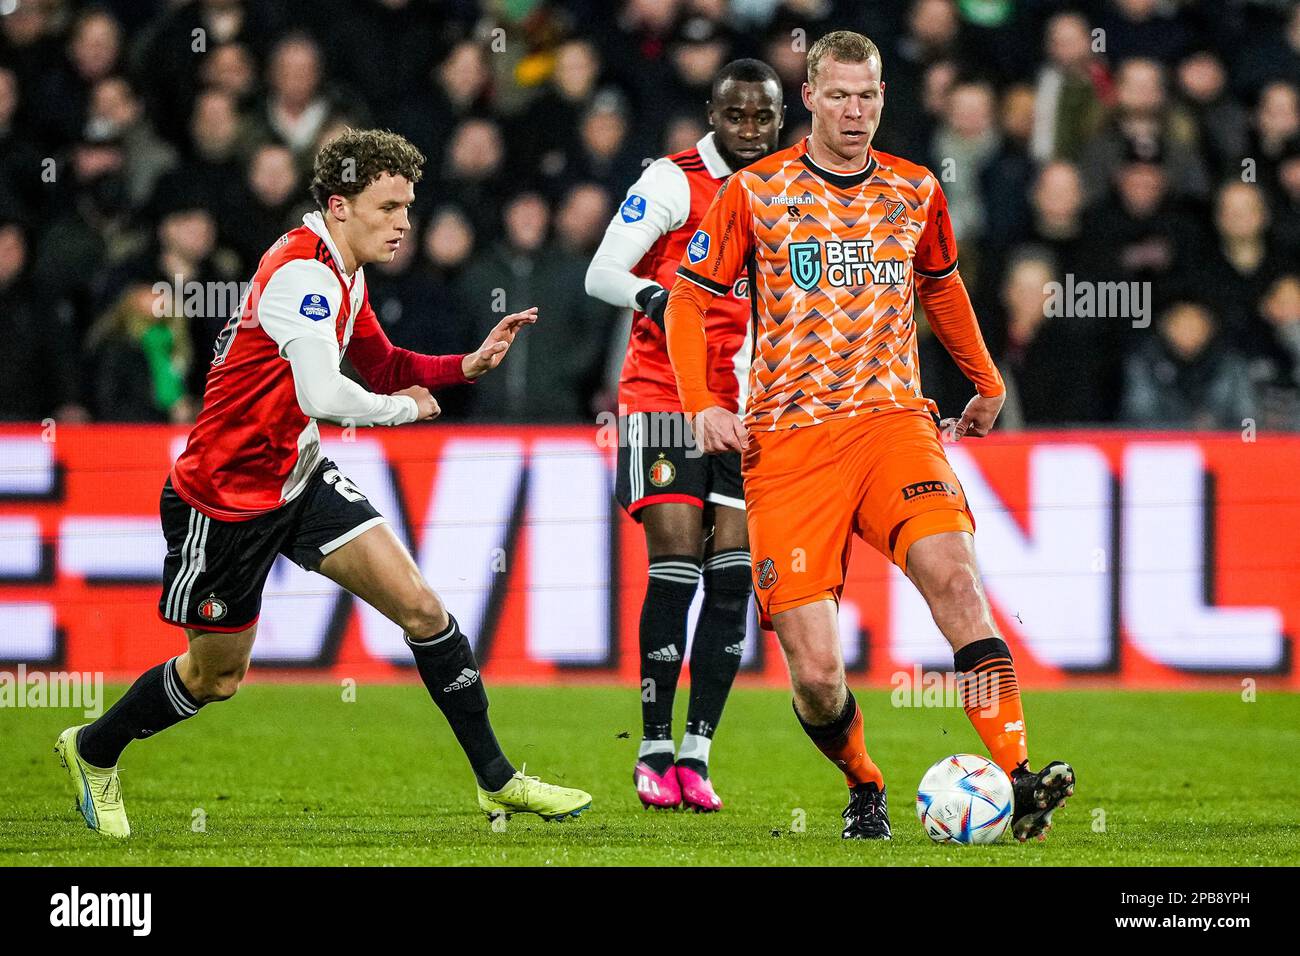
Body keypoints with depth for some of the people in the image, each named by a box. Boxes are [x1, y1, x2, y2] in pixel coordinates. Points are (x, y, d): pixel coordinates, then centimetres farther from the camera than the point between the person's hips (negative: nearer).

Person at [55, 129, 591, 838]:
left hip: (298, 476, 8)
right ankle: (92, 750, 36)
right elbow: (325, 396, -38)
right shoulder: (301, 272, -26)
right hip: (224, 495, -8)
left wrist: (468, 364, 1)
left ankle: (497, 781, 2)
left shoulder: (341, 272, 4)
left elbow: (383, 365, 19)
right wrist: (403, 408, -17)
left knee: (421, 608, -5)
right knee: (215, 676, 9)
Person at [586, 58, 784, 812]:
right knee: (677, 563, -11)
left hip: (744, 409, 5)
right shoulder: (674, 182, -8)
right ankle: (654, 753, -3)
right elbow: (602, 274, -12)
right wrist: (656, 296, -29)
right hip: (665, 401, -5)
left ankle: (696, 754, 0)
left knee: (734, 572, -4)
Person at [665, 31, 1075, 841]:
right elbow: (689, 298, 9)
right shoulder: (754, 192, 3)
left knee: (953, 570, -28)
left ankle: (1017, 778, -31)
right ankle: (865, 790, 21)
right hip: (787, 440, -1)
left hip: (893, 420, 1)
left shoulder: (917, 193, 11)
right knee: (815, 673, -9)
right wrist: (703, 404, -4)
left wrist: (987, 385, 32)